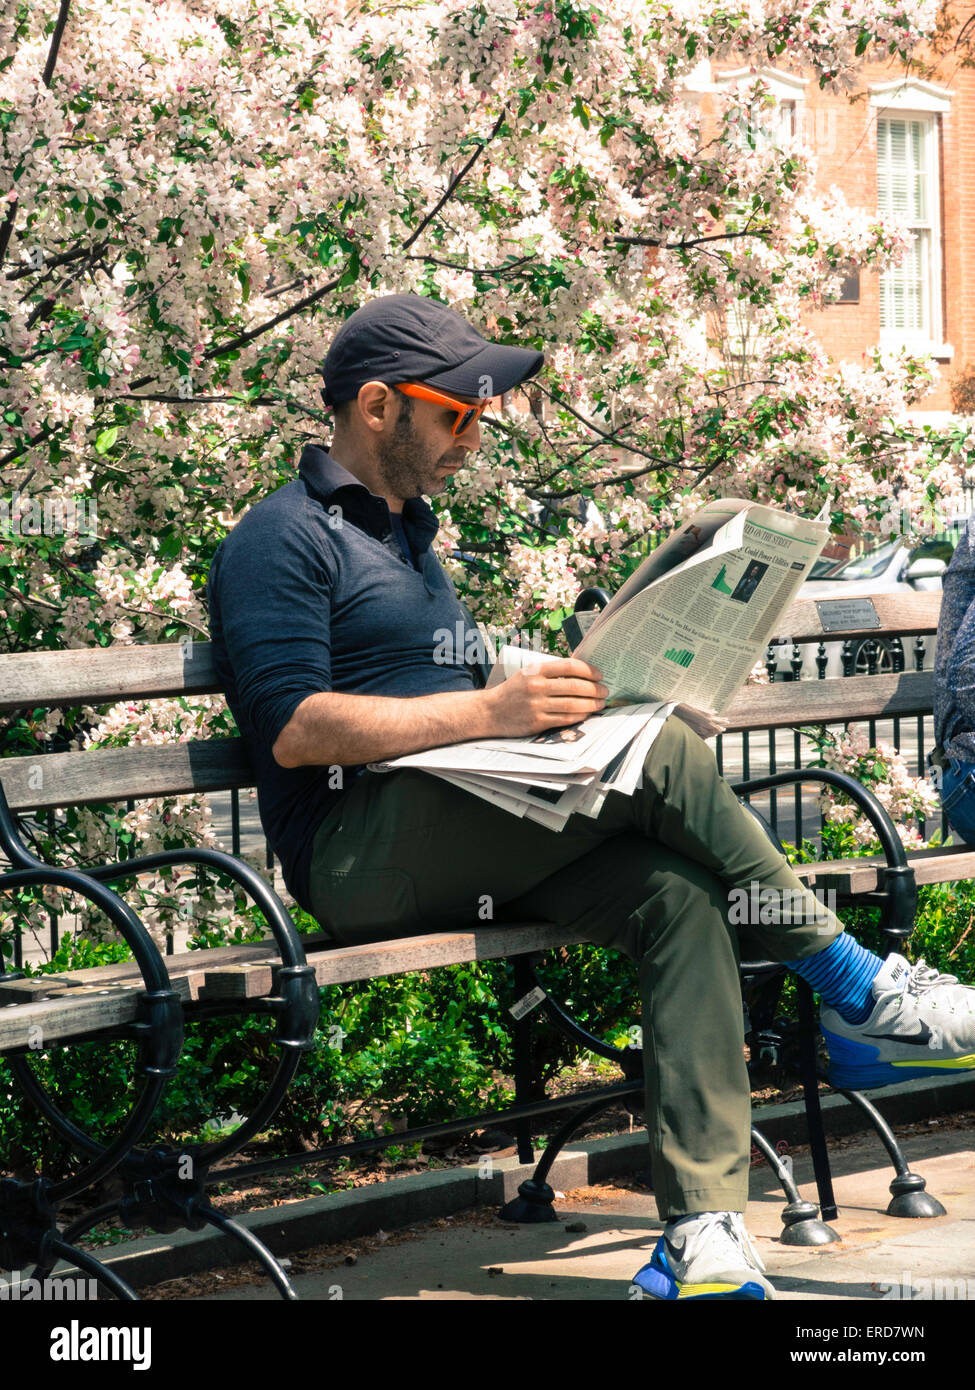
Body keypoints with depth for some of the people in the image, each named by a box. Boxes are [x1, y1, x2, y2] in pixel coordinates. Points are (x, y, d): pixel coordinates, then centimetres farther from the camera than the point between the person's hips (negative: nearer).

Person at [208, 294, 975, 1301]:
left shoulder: (408, 535, 29)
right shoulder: (283, 539, -1)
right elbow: (293, 727, -15)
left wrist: (548, 701, 12)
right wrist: (488, 711, -21)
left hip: (464, 851, 8)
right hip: (358, 853, -8)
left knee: (679, 894, -21)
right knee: (661, 754, -24)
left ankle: (704, 1223, -32)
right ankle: (858, 992, -12)